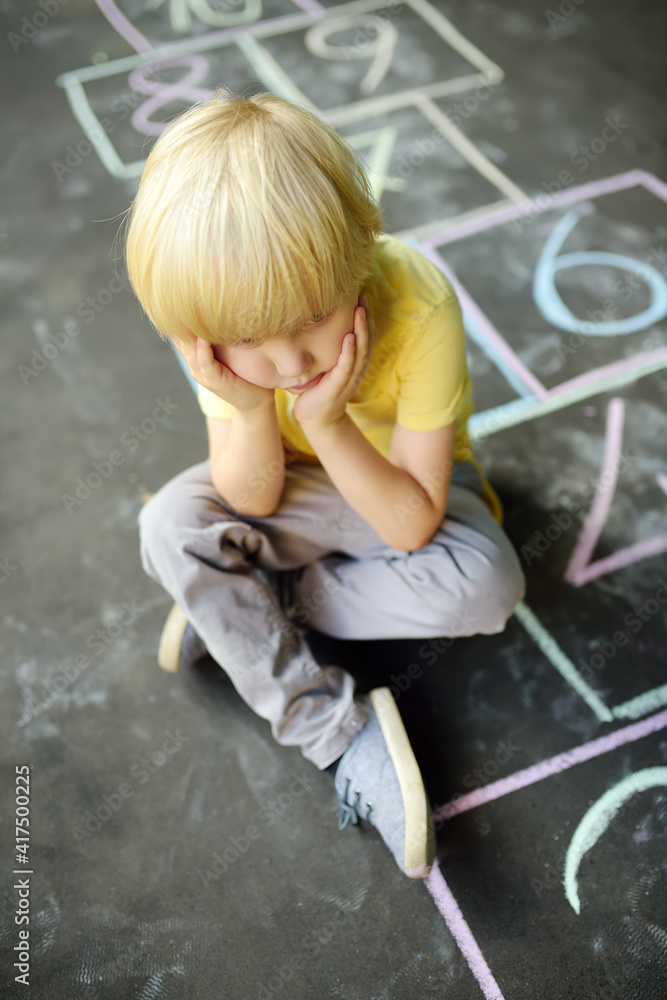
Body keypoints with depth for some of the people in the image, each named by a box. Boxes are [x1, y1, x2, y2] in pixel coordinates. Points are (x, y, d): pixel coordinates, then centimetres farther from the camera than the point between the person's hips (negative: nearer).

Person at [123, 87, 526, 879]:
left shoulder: (420, 310, -34)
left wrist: (326, 423, -42)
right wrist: (248, 409, -37)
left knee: (487, 586, -30)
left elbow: (412, 527, -29)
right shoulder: (223, 321, -25)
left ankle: (231, 604, -14)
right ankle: (339, 732, -19)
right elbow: (253, 502, -18)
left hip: (401, 490, -1)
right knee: (169, 525, -24)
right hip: (295, 485, 2)